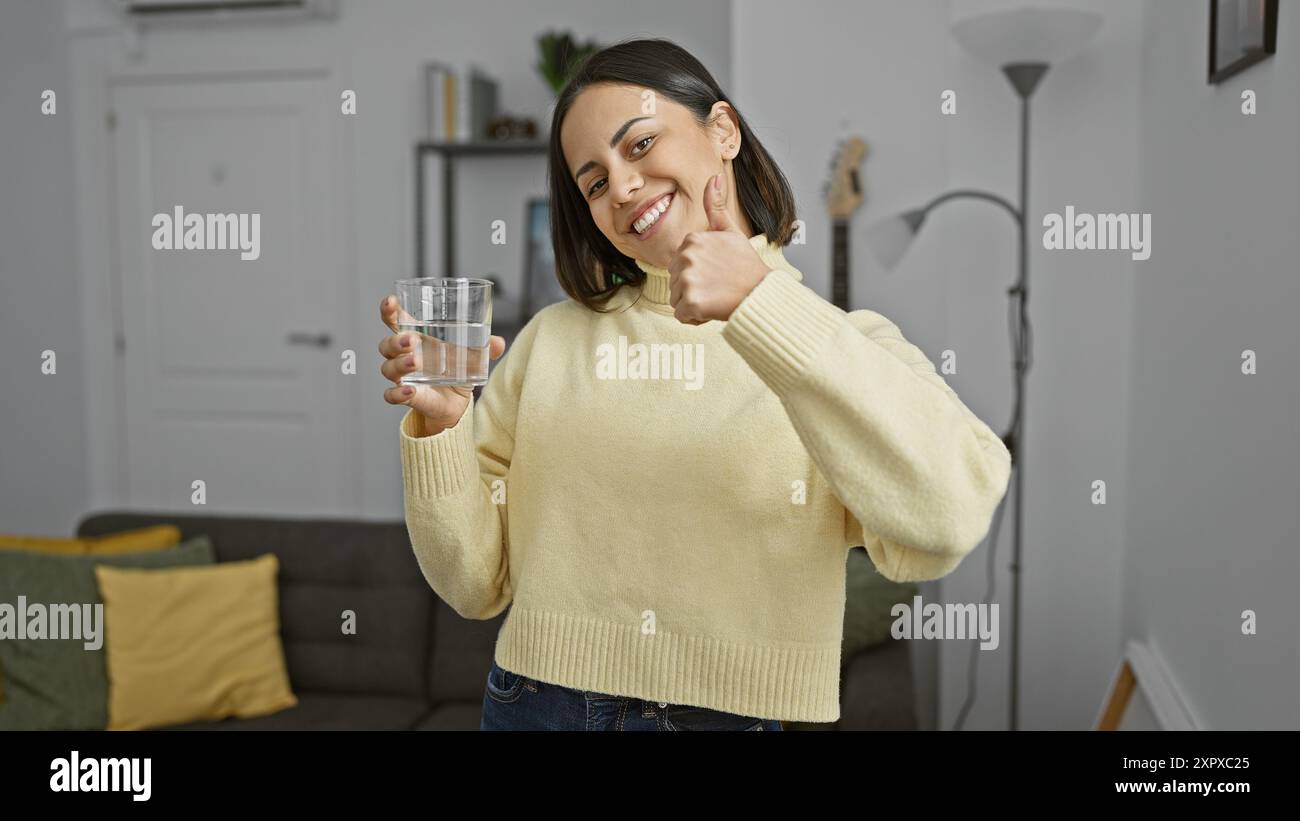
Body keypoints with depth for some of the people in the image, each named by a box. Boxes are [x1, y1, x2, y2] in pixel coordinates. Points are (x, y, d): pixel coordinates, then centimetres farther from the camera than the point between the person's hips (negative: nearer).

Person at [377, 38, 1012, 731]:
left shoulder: (846, 343, -5)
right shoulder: (552, 339, 1)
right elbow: (479, 583, 1)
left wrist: (763, 304, -28)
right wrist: (441, 427, -15)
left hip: (736, 716, -2)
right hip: (534, 706, 2)